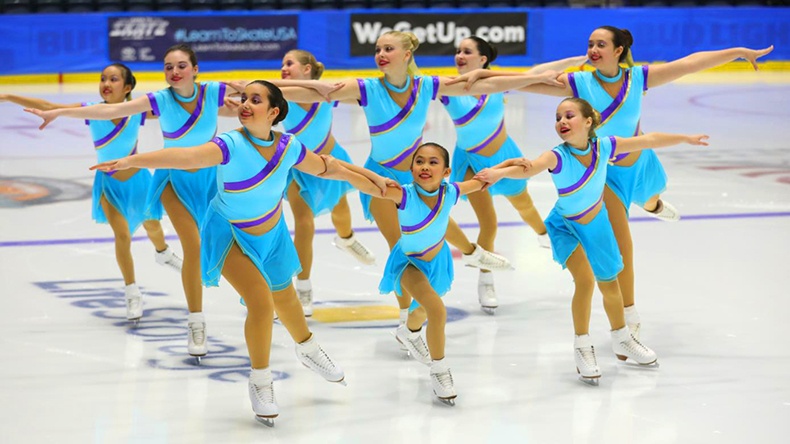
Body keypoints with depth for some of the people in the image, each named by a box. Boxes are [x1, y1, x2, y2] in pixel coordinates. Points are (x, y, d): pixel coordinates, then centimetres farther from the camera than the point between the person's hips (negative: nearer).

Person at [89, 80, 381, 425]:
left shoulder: (288, 147, -18)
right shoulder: (231, 146, -32)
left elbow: (324, 168, 2)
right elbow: (186, 156, -48)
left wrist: (370, 179, 11)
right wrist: (130, 161, -63)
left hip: (271, 232, 5)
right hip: (229, 235, -5)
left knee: (285, 297, 24)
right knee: (261, 302, -19)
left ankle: (309, 351, 55)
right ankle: (260, 383, 2)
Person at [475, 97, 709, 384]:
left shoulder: (603, 146, -21)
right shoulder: (558, 157, -31)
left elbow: (648, 140, -8)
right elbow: (529, 168, -51)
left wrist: (685, 139, 4)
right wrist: (498, 172, -72)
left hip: (597, 223, 4)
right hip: (566, 227, -4)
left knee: (609, 283, 19)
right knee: (585, 280, -22)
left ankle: (622, 340, 44)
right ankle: (582, 347, -3)